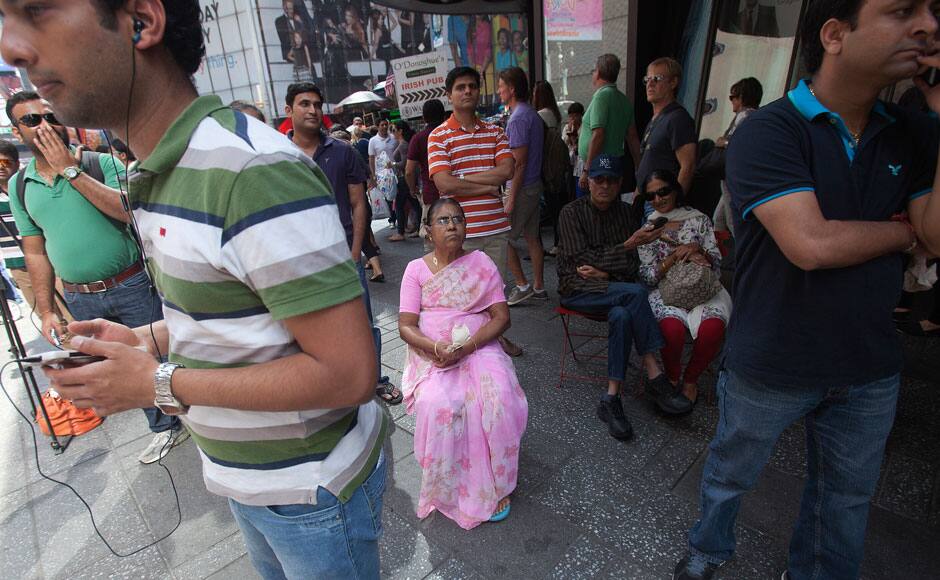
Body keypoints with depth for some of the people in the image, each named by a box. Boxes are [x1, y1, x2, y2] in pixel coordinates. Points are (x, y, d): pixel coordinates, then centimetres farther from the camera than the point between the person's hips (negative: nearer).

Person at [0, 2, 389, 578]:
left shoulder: (256, 172, -29)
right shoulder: (159, 175, 4)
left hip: (314, 490, -8)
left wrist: (161, 384, -22)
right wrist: (148, 340, 0)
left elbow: (348, 372, -29)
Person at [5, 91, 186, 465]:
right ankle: (165, 428, 30)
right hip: (81, 300, 4)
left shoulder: (100, 163, -5)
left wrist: (71, 170, -20)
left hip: (131, 286, -4)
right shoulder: (19, 185, 7)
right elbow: (36, 253, 10)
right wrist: (47, 311, 6)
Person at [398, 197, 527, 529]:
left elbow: (501, 317, -1)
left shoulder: (481, 263, 6)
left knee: (498, 398, -29)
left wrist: (467, 346, -18)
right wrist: (437, 348, -22)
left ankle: (493, 485, -7)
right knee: (438, 404, -31)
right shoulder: (416, 269, 5)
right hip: (431, 352, 0)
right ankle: (447, 487, -5)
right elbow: (406, 326, -1)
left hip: (478, 348, 1)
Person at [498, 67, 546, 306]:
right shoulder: (532, 113, 13)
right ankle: (538, 287, 20)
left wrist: (511, 198, -19)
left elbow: (519, 163, -21)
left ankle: (522, 285, 7)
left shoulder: (518, 118, -17)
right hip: (534, 185, 10)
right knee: (532, 237, 13)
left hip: (521, 188, -9)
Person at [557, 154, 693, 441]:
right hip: (576, 289, -4)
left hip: (612, 287, 4)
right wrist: (628, 245, -19)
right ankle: (654, 377, -24)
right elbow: (581, 259, -14)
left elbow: (632, 266, 6)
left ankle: (611, 399, -28)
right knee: (635, 292, -30)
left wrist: (604, 272, -15)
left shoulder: (623, 211, 9)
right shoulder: (572, 212, -5)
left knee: (621, 315, -32)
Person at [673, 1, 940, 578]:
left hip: (870, 366, 5)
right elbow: (812, 244, -29)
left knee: (847, 495, 23)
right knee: (732, 472, 19)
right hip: (772, 364, -5)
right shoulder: (768, 132, -19)